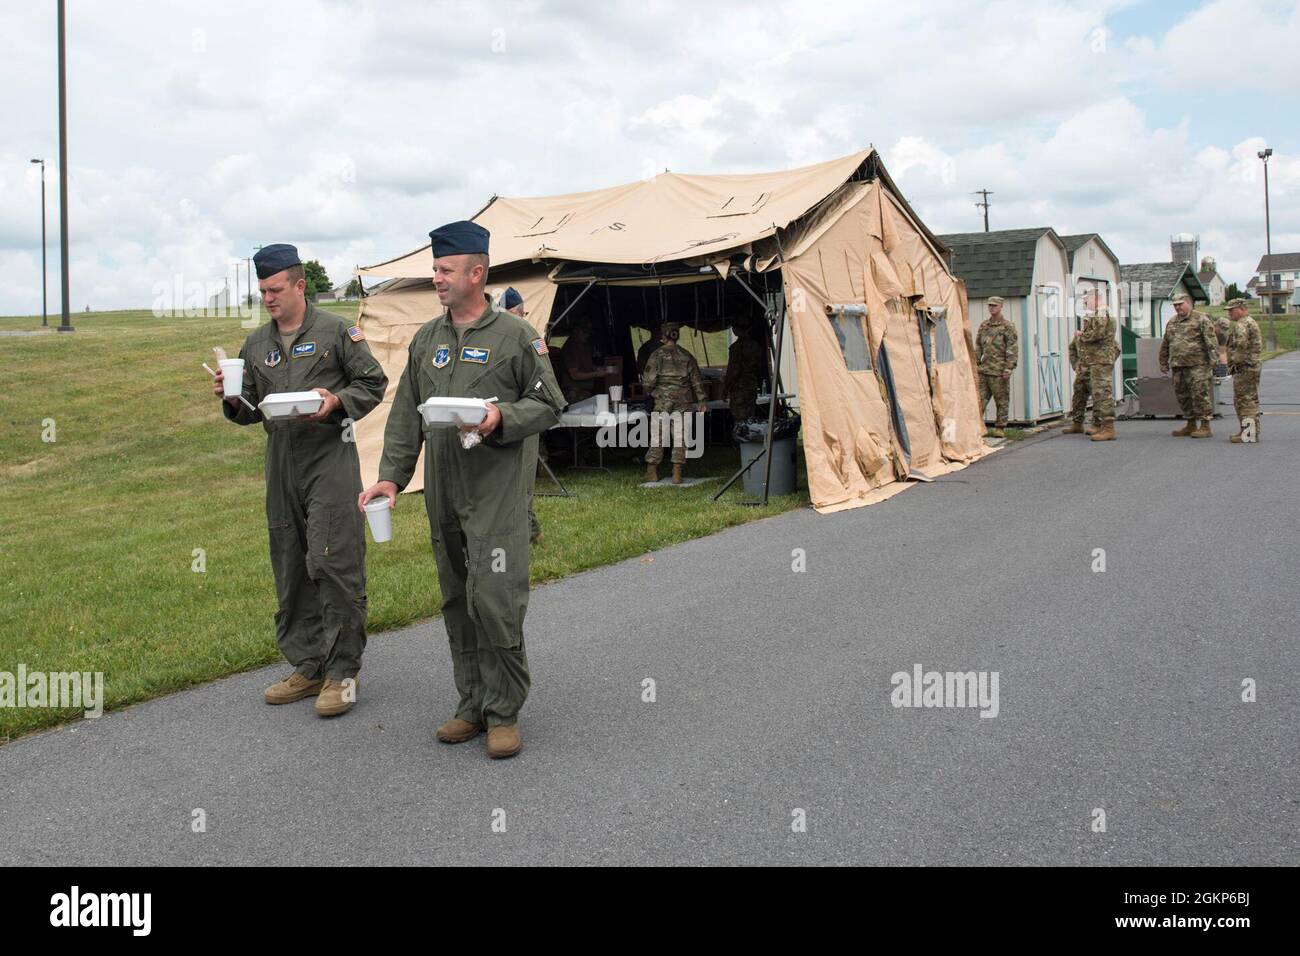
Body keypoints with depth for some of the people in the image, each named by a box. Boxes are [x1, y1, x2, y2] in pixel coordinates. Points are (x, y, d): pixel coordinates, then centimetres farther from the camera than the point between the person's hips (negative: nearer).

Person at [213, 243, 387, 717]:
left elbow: (373, 383, 0)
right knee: (290, 570, 9)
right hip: (281, 462, 6)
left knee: (334, 563, -10)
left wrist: (336, 401, -16)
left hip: (330, 457, -6)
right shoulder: (256, 344, 15)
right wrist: (233, 399, -3)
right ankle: (307, 667, 21)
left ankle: (342, 671, -1)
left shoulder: (337, 331, -1)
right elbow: (249, 412, 18)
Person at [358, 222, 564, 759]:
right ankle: (473, 706, 23)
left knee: (494, 600, -11)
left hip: (498, 489, -6)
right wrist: (391, 475, 6)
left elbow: (549, 404, -1)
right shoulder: (426, 340, 14)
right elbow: (406, 414, 14)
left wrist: (501, 418, -18)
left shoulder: (515, 336, -2)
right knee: (457, 603, 11)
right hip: (443, 491, 6)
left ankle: (504, 713, 4)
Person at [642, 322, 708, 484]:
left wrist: (649, 389, 13)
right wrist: (701, 400, 11)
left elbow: (650, 379, -8)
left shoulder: (658, 354, -4)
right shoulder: (686, 355, 7)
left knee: (658, 435, 6)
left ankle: (652, 471, 12)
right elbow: (697, 379, 7)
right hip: (683, 400, 2)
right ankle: (677, 473, 2)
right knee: (680, 437, 5)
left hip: (662, 399, -2)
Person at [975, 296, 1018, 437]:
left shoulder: (1007, 326, -4)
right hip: (984, 369, 5)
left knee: (1001, 400, 3)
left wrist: (1009, 368, -15)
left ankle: (999, 428, 8)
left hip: (999, 370, -5)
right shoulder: (983, 325, 14)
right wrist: (976, 363, 11)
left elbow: (1013, 349, -8)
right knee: (980, 398, 0)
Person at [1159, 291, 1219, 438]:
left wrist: (1214, 358, -16)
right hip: (1178, 366, 7)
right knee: (1183, 396, 10)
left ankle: (1205, 426, -5)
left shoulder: (1201, 319, -1)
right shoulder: (1171, 323, 19)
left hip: (1198, 365, -7)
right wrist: (1164, 363, 24)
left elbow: (1211, 340, -8)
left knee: (1199, 394, -9)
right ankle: (1191, 425, 21)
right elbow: (1165, 345, 26)